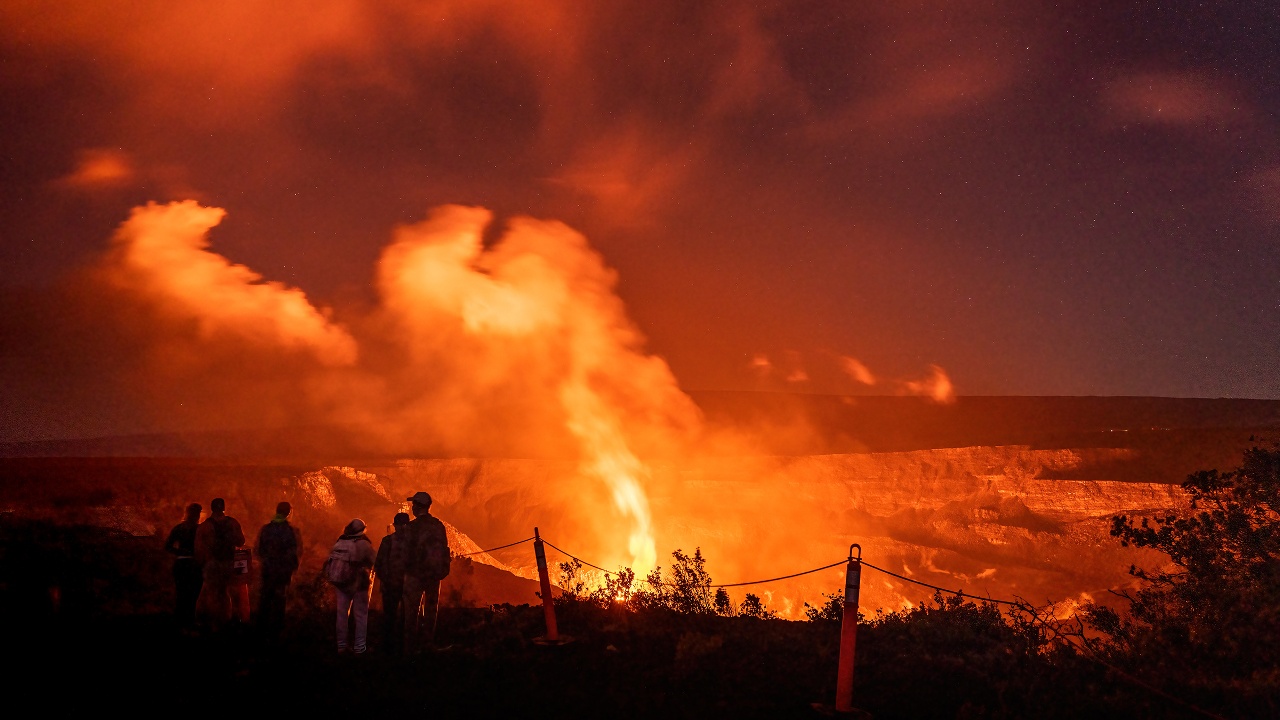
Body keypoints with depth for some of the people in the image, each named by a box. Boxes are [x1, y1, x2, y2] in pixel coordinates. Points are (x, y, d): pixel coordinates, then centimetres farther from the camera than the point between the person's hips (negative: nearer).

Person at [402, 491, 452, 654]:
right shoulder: (439, 526, 3)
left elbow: (407, 553, -12)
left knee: (412, 610, 3)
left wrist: (406, 567, 3)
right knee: (431, 610, 12)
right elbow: (444, 550, 8)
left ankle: (411, 646, 2)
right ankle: (428, 644, 13)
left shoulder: (412, 527, -13)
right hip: (435, 574, 5)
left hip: (416, 574, -4)